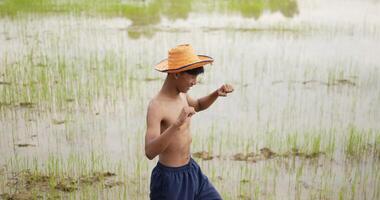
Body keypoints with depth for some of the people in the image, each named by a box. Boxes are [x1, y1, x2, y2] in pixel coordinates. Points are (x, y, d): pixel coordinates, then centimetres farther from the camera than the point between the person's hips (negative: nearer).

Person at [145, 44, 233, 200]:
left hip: (191, 170, 8)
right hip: (170, 177, -8)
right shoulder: (156, 106, -25)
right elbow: (150, 152, -36)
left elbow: (198, 105, 25)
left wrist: (216, 94, 6)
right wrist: (176, 124, -49)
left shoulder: (181, 94, 1)